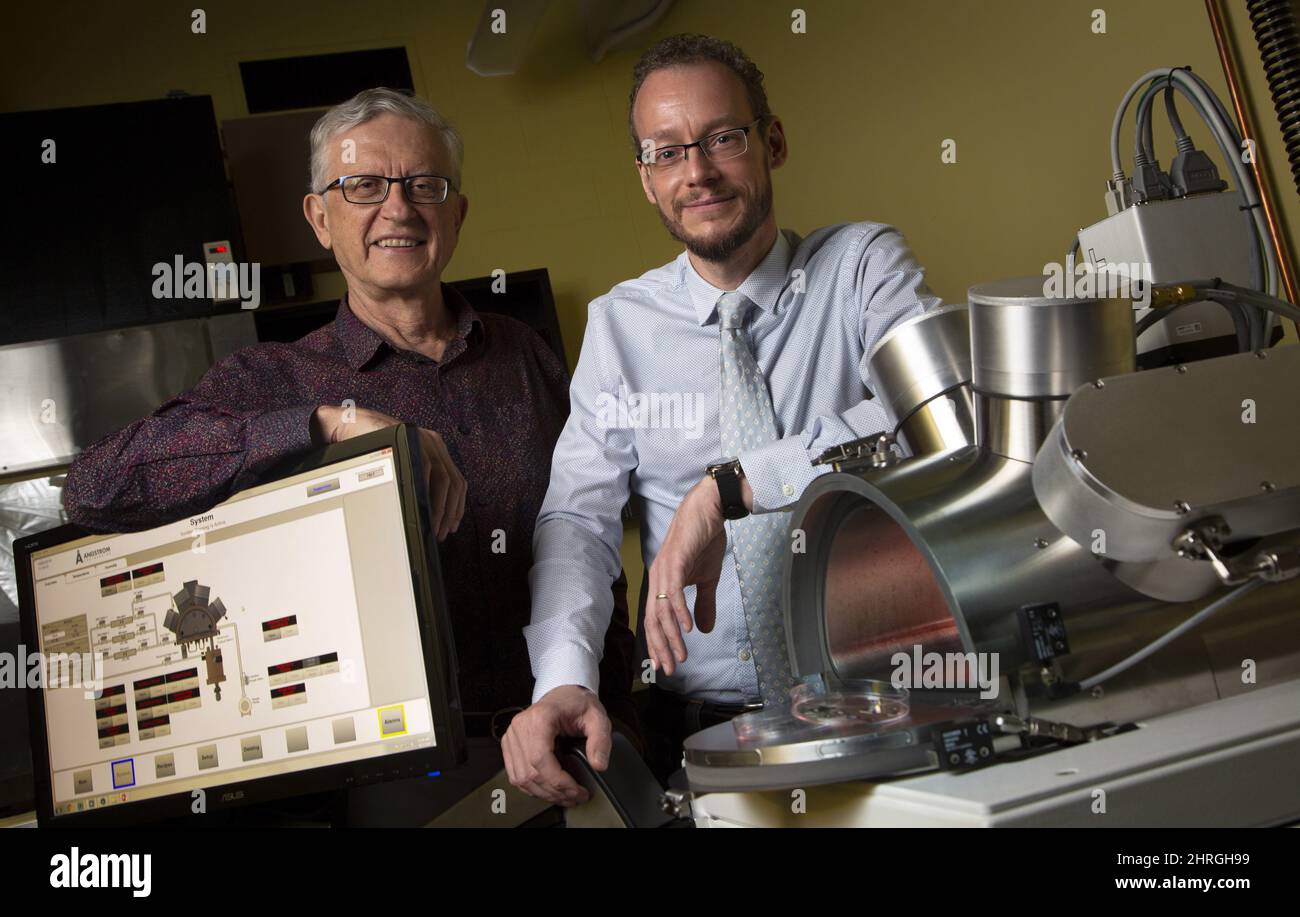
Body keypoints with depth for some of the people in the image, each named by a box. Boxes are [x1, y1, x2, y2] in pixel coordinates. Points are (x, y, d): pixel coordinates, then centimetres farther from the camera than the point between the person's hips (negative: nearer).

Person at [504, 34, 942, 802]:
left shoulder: (863, 268, 0)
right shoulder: (620, 323, 7)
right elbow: (577, 519, -1)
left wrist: (728, 487, -27)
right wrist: (565, 680, -19)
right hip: (698, 719, 2)